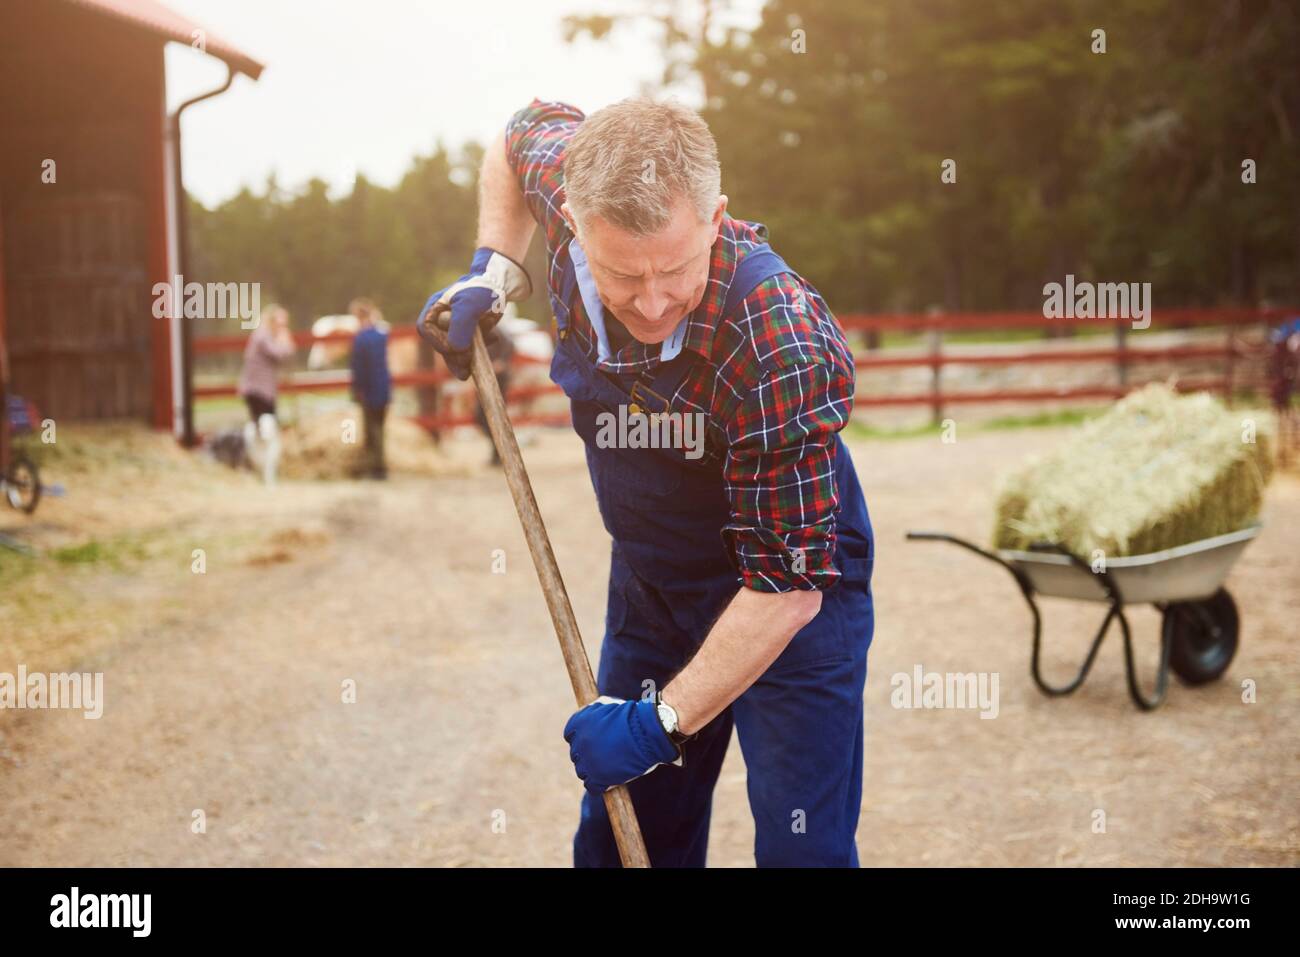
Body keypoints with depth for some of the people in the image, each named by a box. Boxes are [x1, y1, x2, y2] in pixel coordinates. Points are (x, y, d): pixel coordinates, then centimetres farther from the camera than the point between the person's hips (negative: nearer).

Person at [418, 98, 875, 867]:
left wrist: (662, 721, -25)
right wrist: (493, 272, -3)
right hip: (650, 574, 6)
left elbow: (787, 585, -30)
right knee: (618, 835, 12)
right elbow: (525, 132, 9)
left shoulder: (779, 346, -36)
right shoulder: (569, 186, -19)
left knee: (801, 846, -10)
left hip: (792, 596, -6)